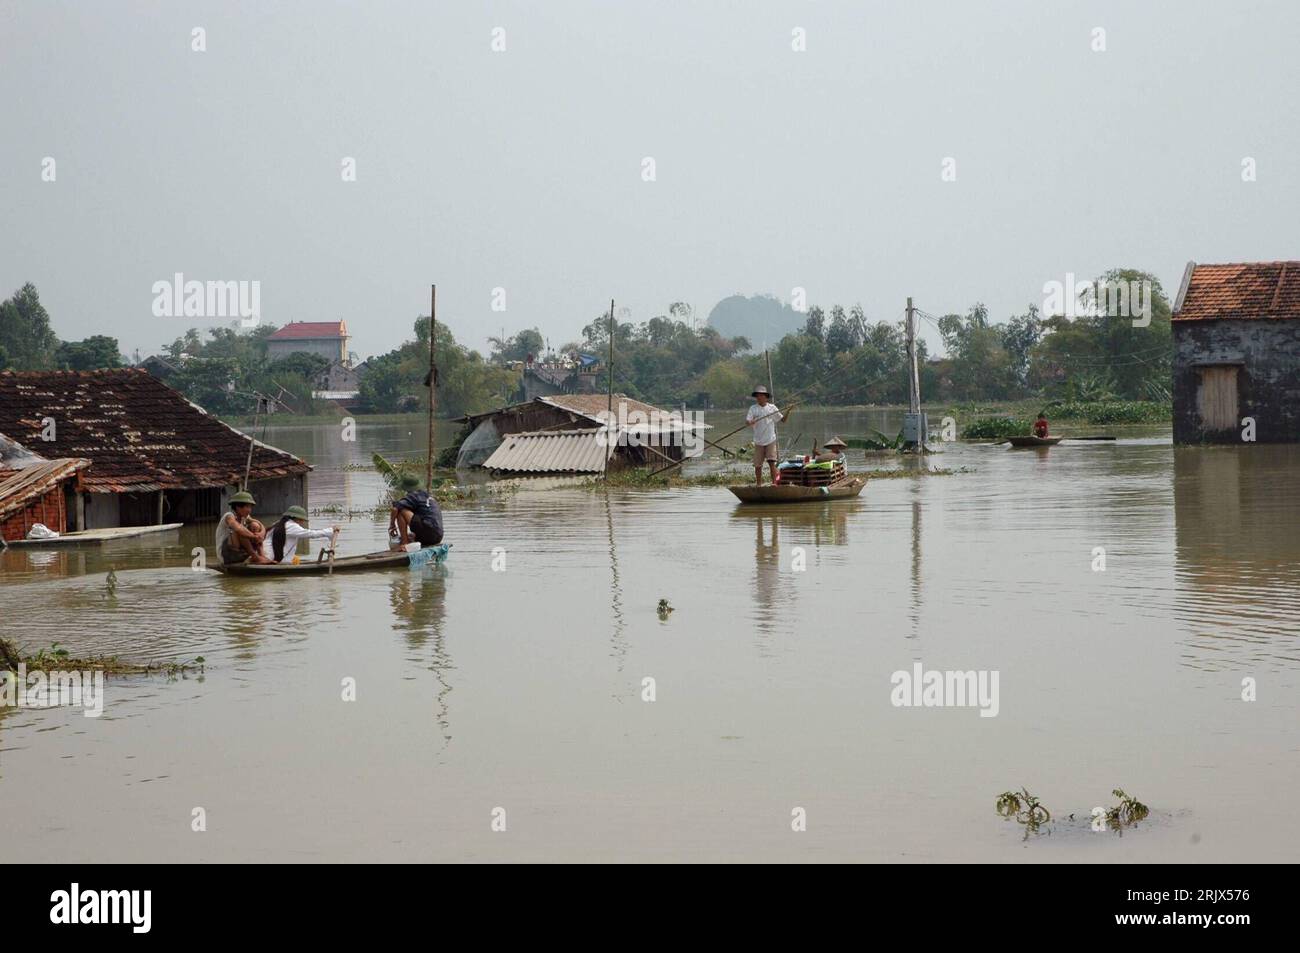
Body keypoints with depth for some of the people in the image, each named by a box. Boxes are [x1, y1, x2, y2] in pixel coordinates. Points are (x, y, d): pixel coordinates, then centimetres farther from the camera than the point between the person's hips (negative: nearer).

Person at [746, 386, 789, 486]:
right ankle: (759, 485, 19)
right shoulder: (753, 408, 1)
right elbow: (747, 421, -10)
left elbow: (783, 420, 8)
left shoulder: (772, 407, 3)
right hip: (759, 441, 1)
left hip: (770, 440, -1)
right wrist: (750, 422, -32)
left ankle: (774, 483, -10)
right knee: (758, 465, 6)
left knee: (772, 462, -11)